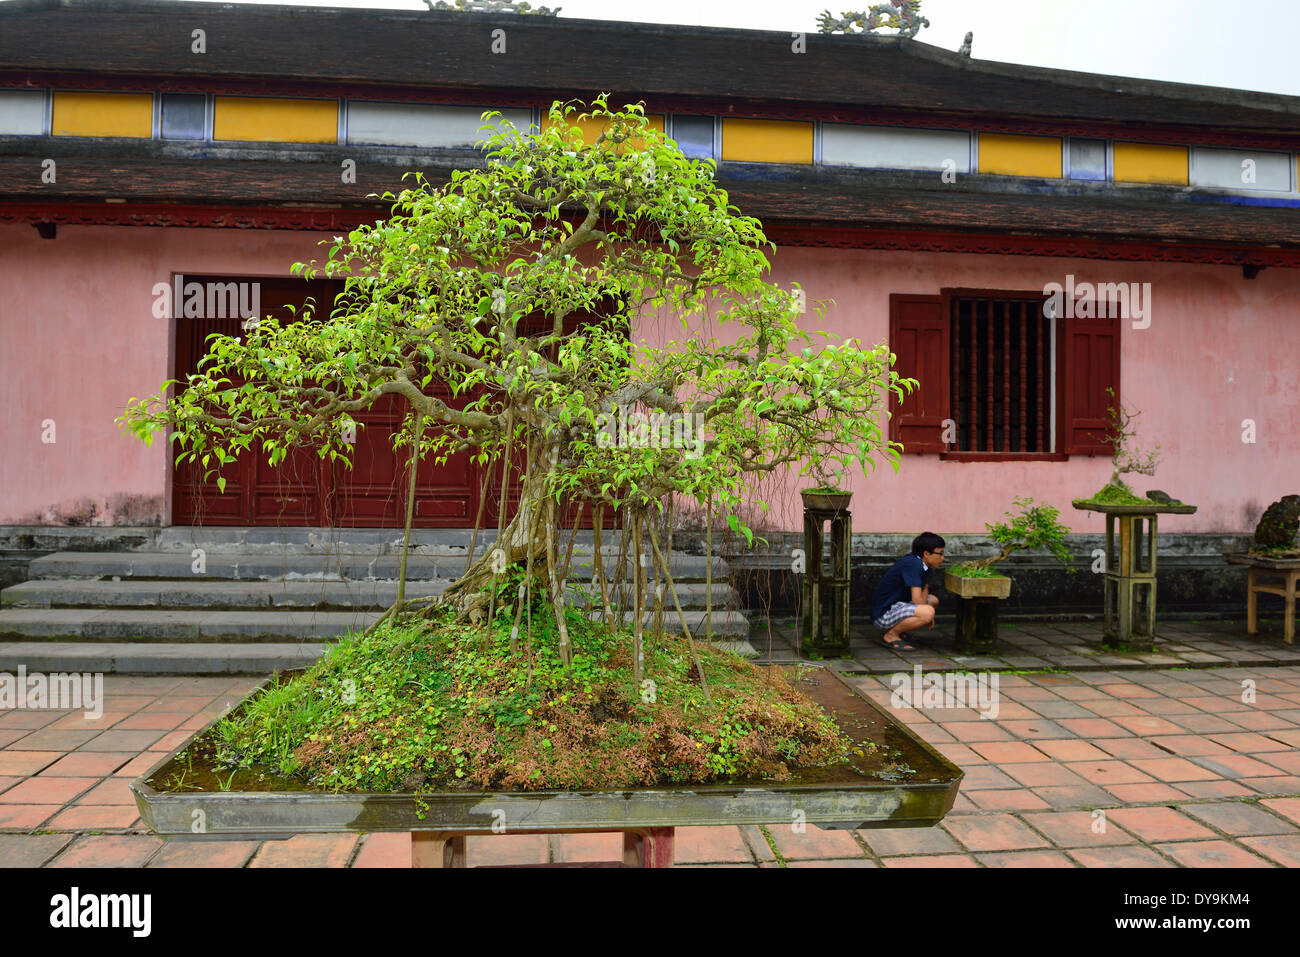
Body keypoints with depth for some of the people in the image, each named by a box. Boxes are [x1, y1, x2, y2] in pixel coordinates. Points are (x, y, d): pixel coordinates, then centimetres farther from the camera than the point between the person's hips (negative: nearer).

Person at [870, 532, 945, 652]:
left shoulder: (923, 564, 8)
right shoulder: (913, 564, -21)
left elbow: (924, 590, 17)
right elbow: (917, 600, -23)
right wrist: (928, 615, -4)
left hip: (896, 606, 11)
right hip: (883, 614, -11)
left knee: (934, 600, 22)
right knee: (928, 612, -30)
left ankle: (895, 631, 12)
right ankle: (891, 635, -8)